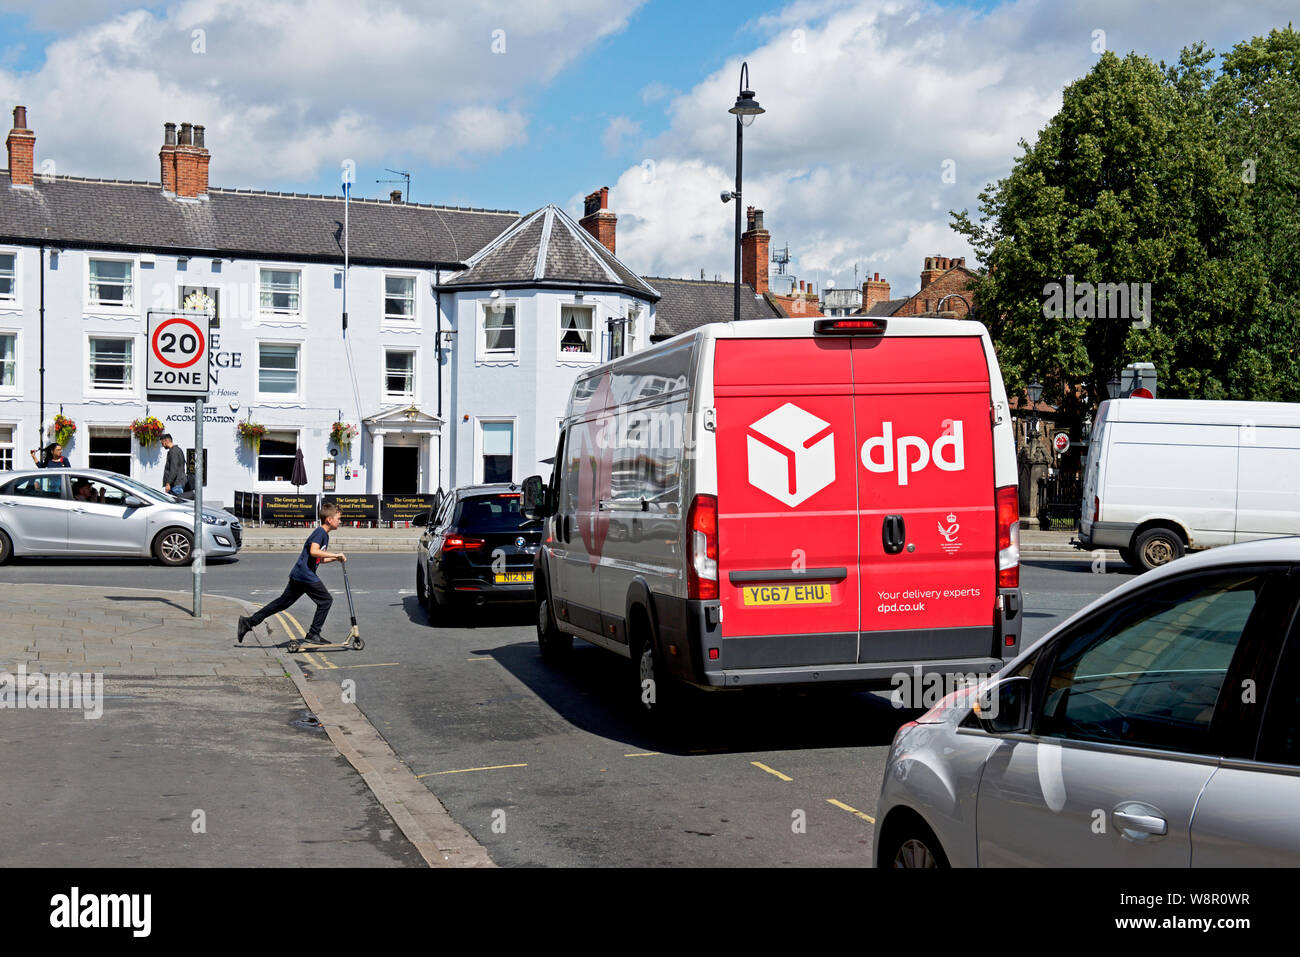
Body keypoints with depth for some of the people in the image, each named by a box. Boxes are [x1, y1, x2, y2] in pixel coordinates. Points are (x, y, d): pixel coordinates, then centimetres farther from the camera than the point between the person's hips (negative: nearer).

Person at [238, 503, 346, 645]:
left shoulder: (324, 535, 19)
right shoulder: (320, 532, -12)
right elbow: (314, 551, -27)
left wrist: (335, 558, 16)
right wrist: (334, 554, -22)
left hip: (298, 575, 10)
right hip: (306, 575, -10)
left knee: (283, 602, 11)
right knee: (326, 600, -2)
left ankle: (249, 622, 13)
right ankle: (313, 635, 1)